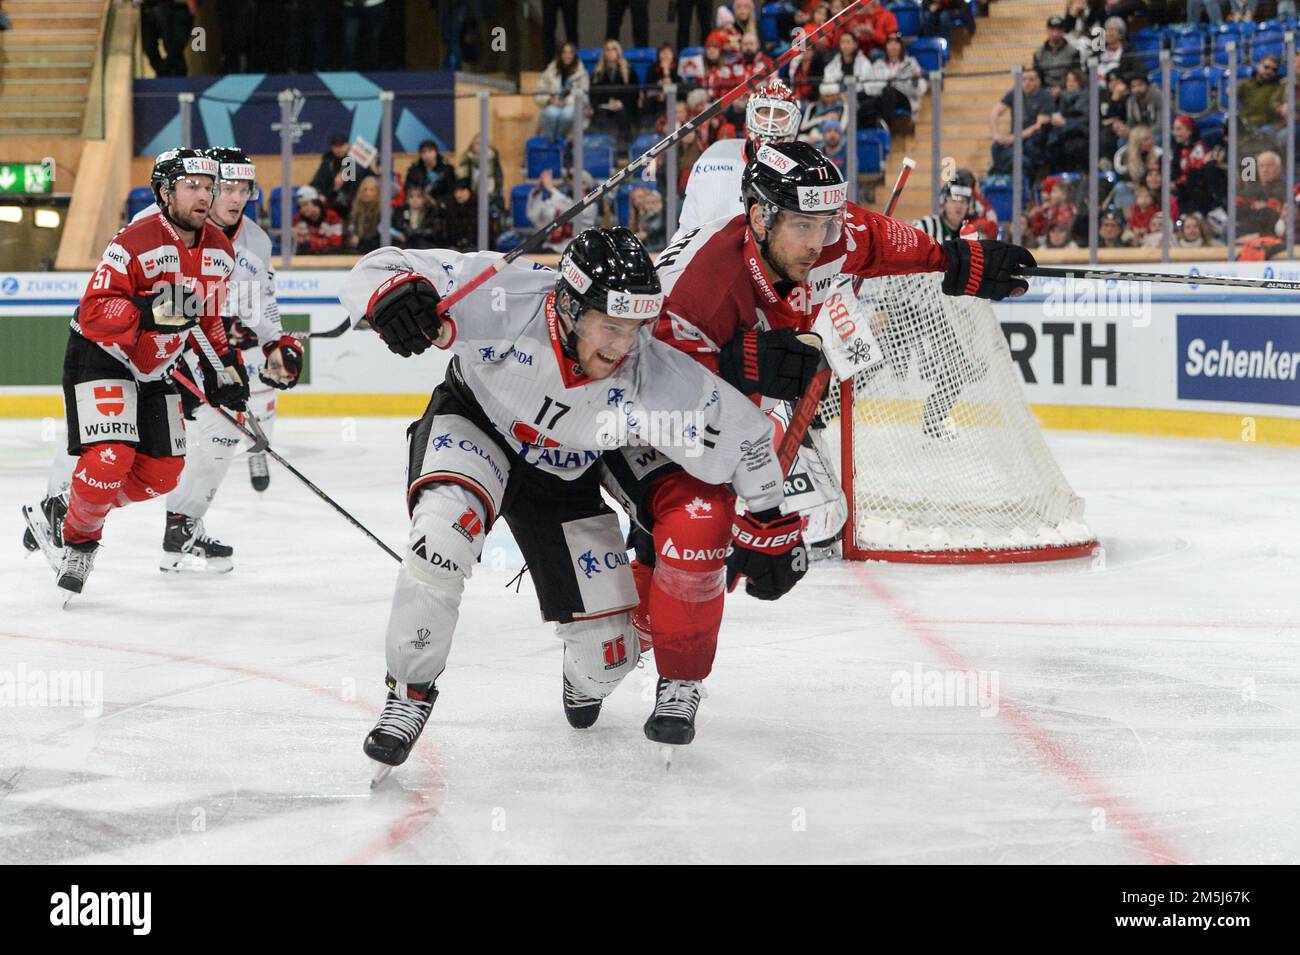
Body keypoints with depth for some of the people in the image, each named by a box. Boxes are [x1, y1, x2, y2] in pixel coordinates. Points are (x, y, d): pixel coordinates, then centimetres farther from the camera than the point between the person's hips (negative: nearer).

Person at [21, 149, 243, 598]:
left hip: (155, 369, 8)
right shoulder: (136, 242, -24)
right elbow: (93, 311, -26)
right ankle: (76, 537, 4)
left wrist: (225, 365, 5)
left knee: (162, 472, 6)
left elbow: (209, 316, 15)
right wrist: (148, 313, -40)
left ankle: (60, 511, 20)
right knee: (109, 458, -22)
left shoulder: (219, 249, 0)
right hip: (101, 359, -8)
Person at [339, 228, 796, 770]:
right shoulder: (504, 301, -36)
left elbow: (742, 431, -16)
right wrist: (394, 296, -55)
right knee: (446, 527, -37)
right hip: (472, 428, -2)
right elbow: (376, 274, -32)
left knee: (609, 656, 0)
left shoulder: (657, 379, -32)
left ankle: (585, 680, 43)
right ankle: (409, 691, -16)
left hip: (565, 479, 2)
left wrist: (767, 523, -6)